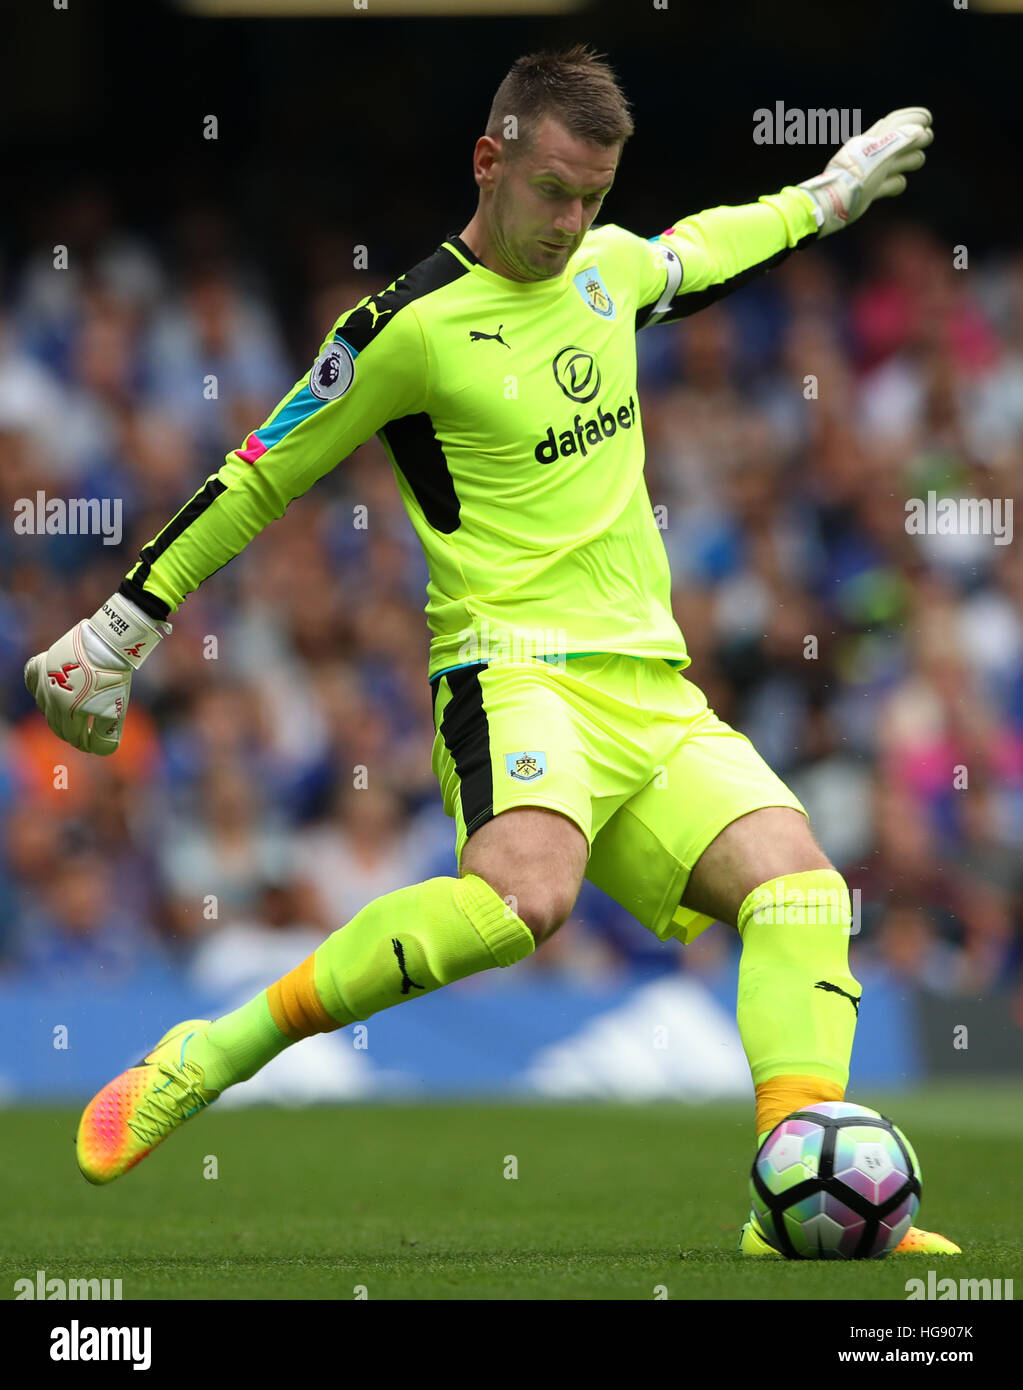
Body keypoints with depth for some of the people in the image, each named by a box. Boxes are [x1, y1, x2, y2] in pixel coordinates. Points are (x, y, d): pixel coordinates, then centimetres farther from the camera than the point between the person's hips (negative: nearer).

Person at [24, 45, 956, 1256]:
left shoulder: (609, 264, 13)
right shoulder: (414, 326, -7)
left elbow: (695, 256, 39)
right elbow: (260, 477, 2)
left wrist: (826, 196, 48)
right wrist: (120, 630, 5)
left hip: (652, 687, 7)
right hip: (515, 669, -7)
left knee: (800, 888, -14)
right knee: (524, 894, -36)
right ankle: (209, 1060, -27)